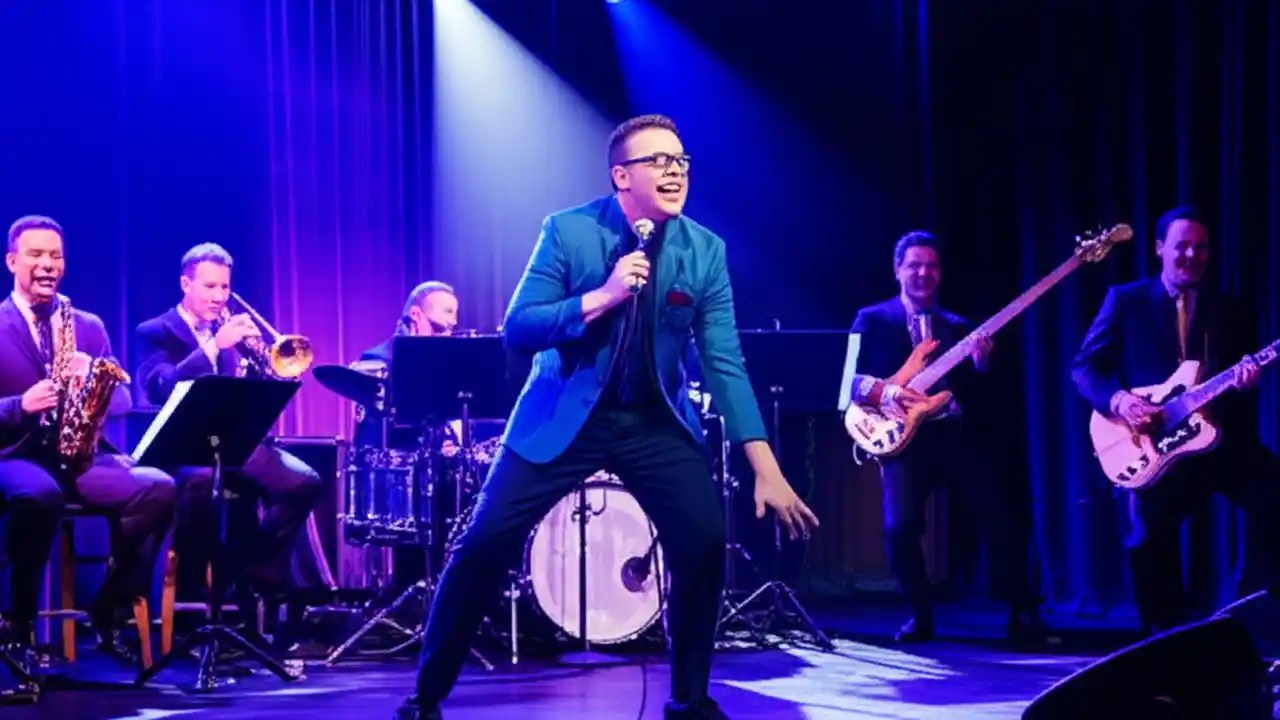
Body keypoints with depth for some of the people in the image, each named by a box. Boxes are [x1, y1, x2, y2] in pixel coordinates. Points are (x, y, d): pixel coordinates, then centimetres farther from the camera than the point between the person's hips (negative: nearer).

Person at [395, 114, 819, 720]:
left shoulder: (706, 250, -6)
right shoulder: (568, 231, -11)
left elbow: (724, 362, -7)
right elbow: (515, 331, -14)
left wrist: (766, 469, -14)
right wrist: (603, 296, -27)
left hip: (656, 419, 2)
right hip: (565, 414, -2)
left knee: (704, 544, -13)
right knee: (485, 544, -7)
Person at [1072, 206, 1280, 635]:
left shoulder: (1229, 308, 13)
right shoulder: (1126, 300, 4)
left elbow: (1243, 370, 11)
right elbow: (1084, 367, 0)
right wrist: (1118, 400, -17)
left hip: (1221, 436, 2)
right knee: (1149, 542, -4)